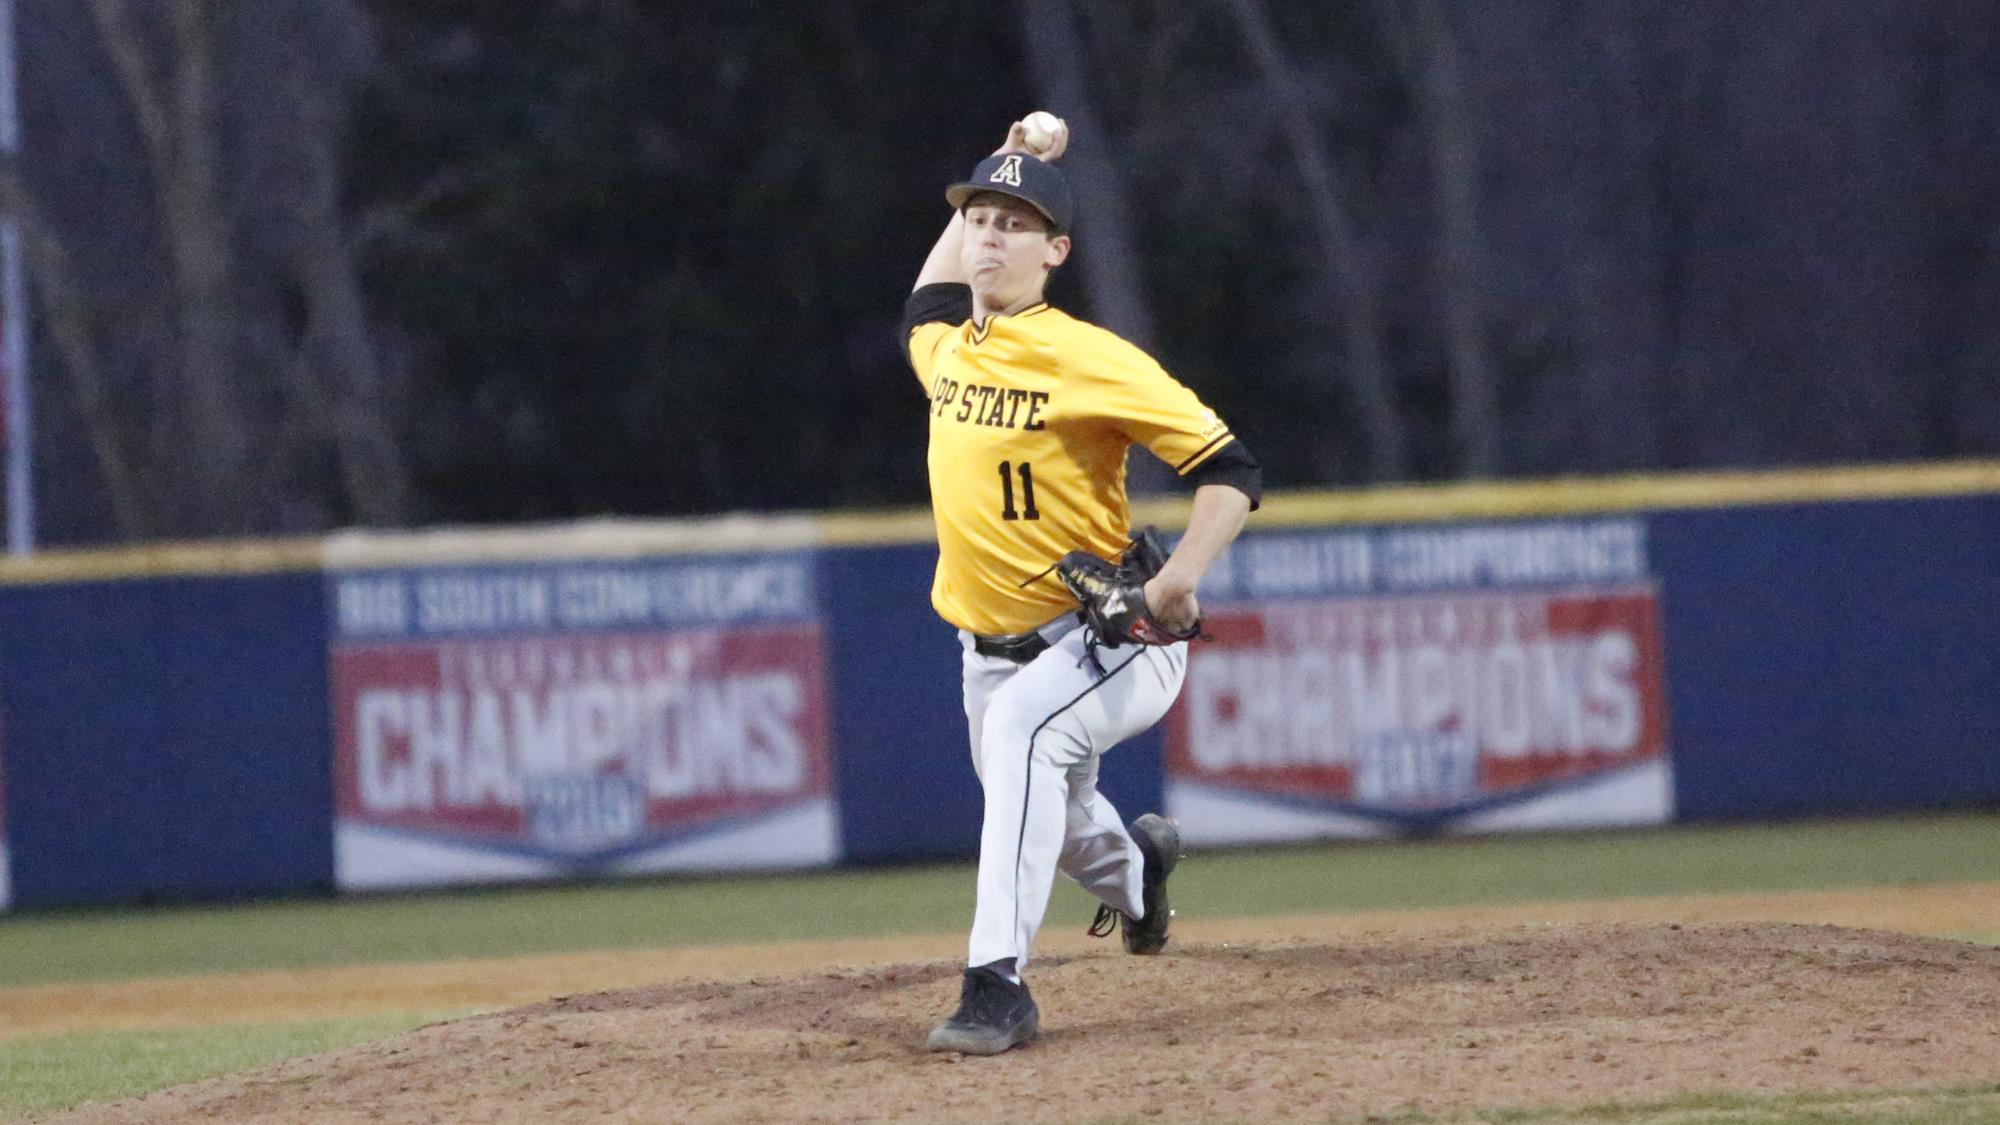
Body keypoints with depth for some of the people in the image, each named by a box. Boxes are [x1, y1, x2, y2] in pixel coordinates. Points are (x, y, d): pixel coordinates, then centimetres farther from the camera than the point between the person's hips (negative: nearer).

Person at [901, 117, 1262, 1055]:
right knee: (1047, 819, 19)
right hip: (992, 649, 8)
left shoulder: (1092, 360, -16)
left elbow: (1232, 471, -17)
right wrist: (982, 191, 23)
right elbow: (930, 298, 34)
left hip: (1111, 637, -8)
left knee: (1023, 729, -36)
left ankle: (998, 980, -38)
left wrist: (1179, 579, -32)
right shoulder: (944, 349, 5)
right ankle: (1134, 865, 57)